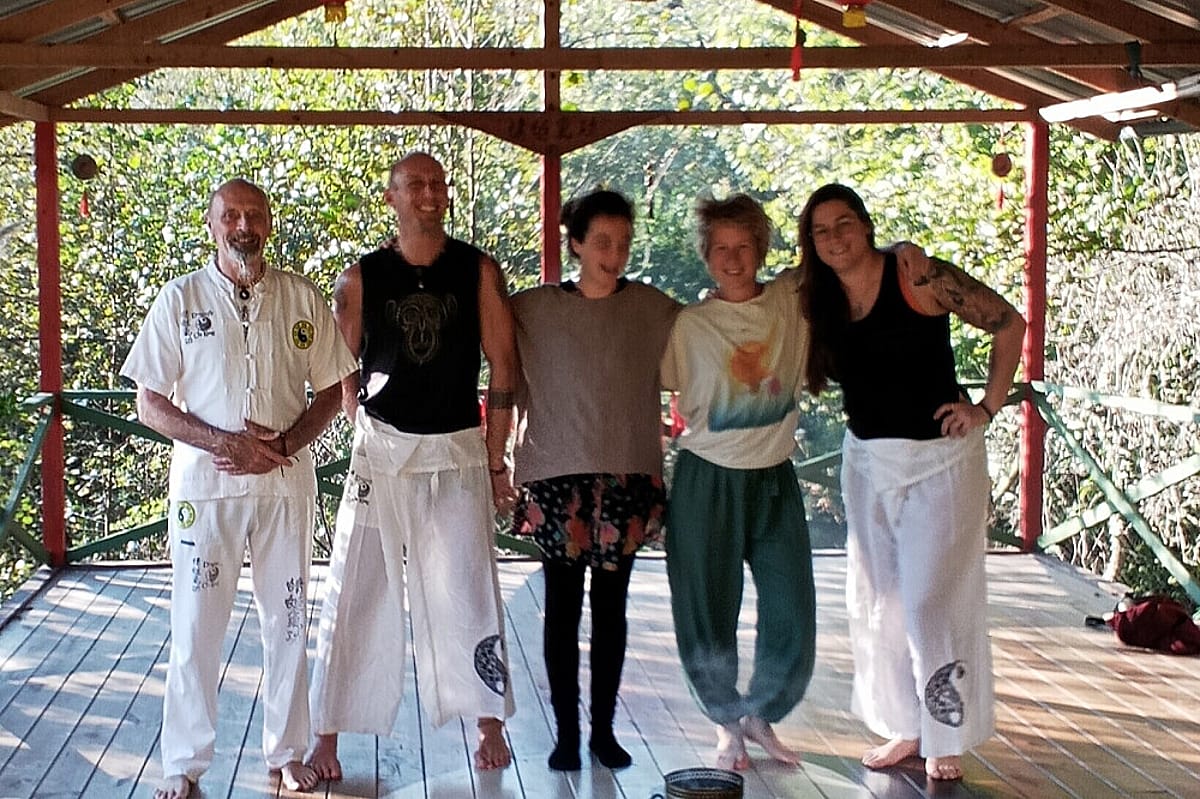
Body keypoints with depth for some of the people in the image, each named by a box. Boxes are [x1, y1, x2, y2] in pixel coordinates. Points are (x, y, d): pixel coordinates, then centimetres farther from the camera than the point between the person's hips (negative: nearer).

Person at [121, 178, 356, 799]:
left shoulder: (302, 298, 3)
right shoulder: (181, 299, 0)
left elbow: (330, 389, 7)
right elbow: (150, 404, -1)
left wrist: (285, 443, -11)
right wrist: (224, 442, -16)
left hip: (285, 484, 2)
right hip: (202, 485, -1)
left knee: (287, 622, 10)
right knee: (195, 627, 2)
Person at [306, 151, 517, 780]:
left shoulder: (478, 272, 1)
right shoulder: (361, 278, 1)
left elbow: (502, 365, 2)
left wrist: (494, 457, 1)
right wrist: (369, 432, 1)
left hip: (457, 452, 0)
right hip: (380, 451, 0)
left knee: (467, 592, 5)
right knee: (355, 593, 2)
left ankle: (490, 722, 20)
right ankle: (328, 734, 9)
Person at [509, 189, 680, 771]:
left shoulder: (653, 309, 3)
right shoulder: (533, 309, 1)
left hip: (627, 475, 1)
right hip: (558, 474, -1)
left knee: (611, 608, 8)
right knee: (562, 607, 3)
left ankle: (603, 728, 18)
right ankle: (566, 730, 12)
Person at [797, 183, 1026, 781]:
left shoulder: (917, 278, -14)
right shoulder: (820, 302, 2)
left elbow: (1008, 323, -9)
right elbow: (812, 377, 12)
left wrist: (988, 406, -12)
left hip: (940, 458, -6)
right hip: (867, 462, 6)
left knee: (934, 600, -4)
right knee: (878, 600, 10)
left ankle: (946, 740, 9)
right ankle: (906, 728, 23)